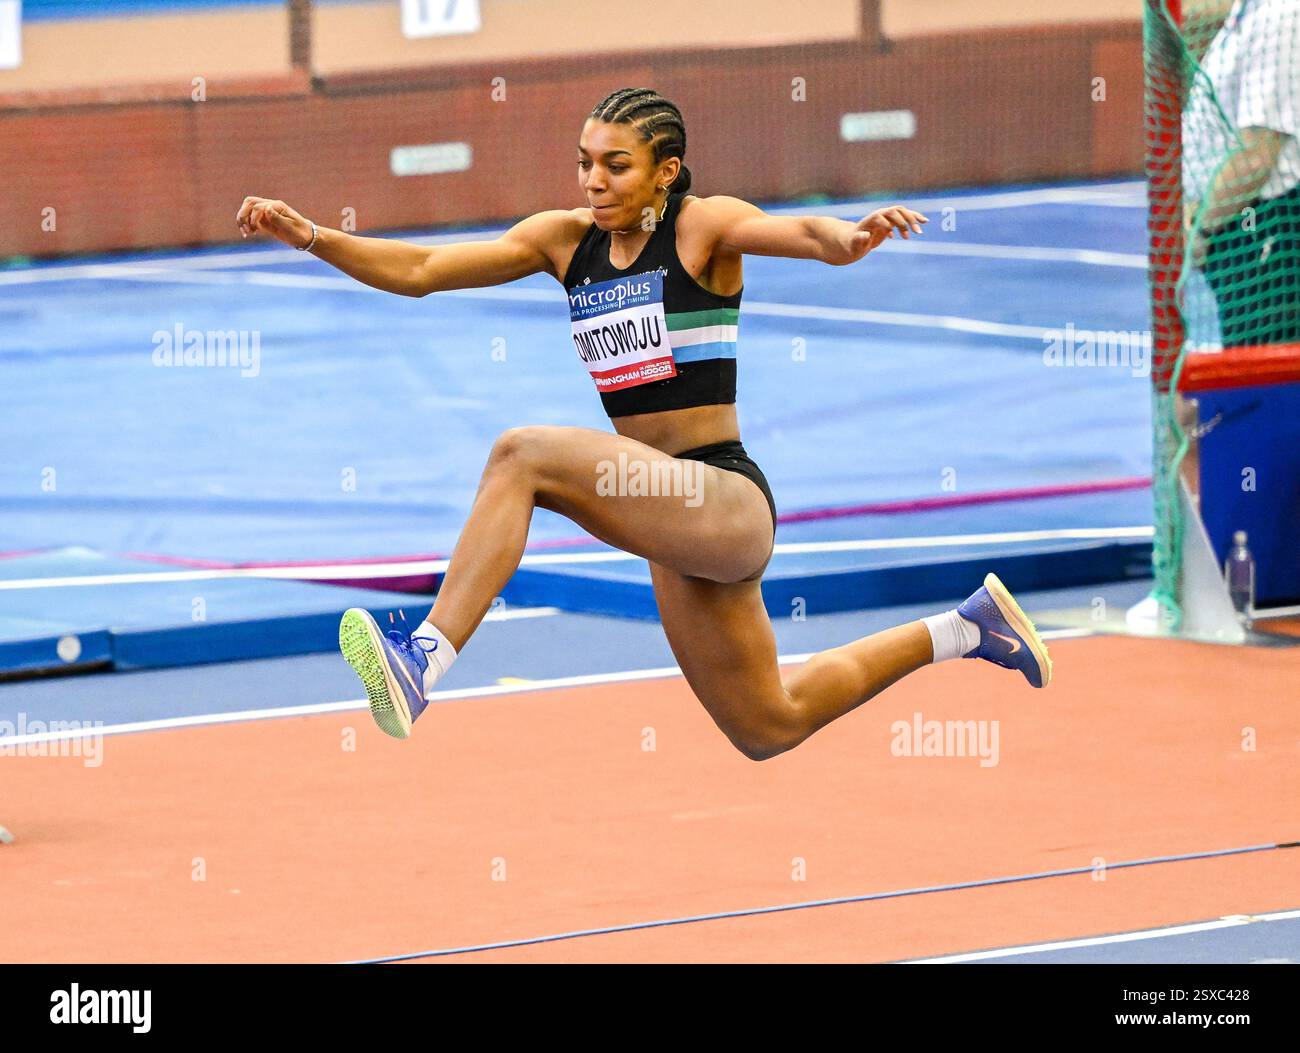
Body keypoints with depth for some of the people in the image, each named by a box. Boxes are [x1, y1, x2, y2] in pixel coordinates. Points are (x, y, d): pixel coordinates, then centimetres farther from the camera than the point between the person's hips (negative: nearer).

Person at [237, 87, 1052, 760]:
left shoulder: (703, 227, -9)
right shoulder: (567, 239, 7)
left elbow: (801, 233, -29)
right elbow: (420, 270, 2)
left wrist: (851, 237, -51)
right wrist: (313, 238, -12)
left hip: (725, 500, -8)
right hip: (674, 519, 8)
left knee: (524, 455, -30)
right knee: (768, 728, 22)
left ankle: (424, 662, -35)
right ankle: (963, 630, 40)